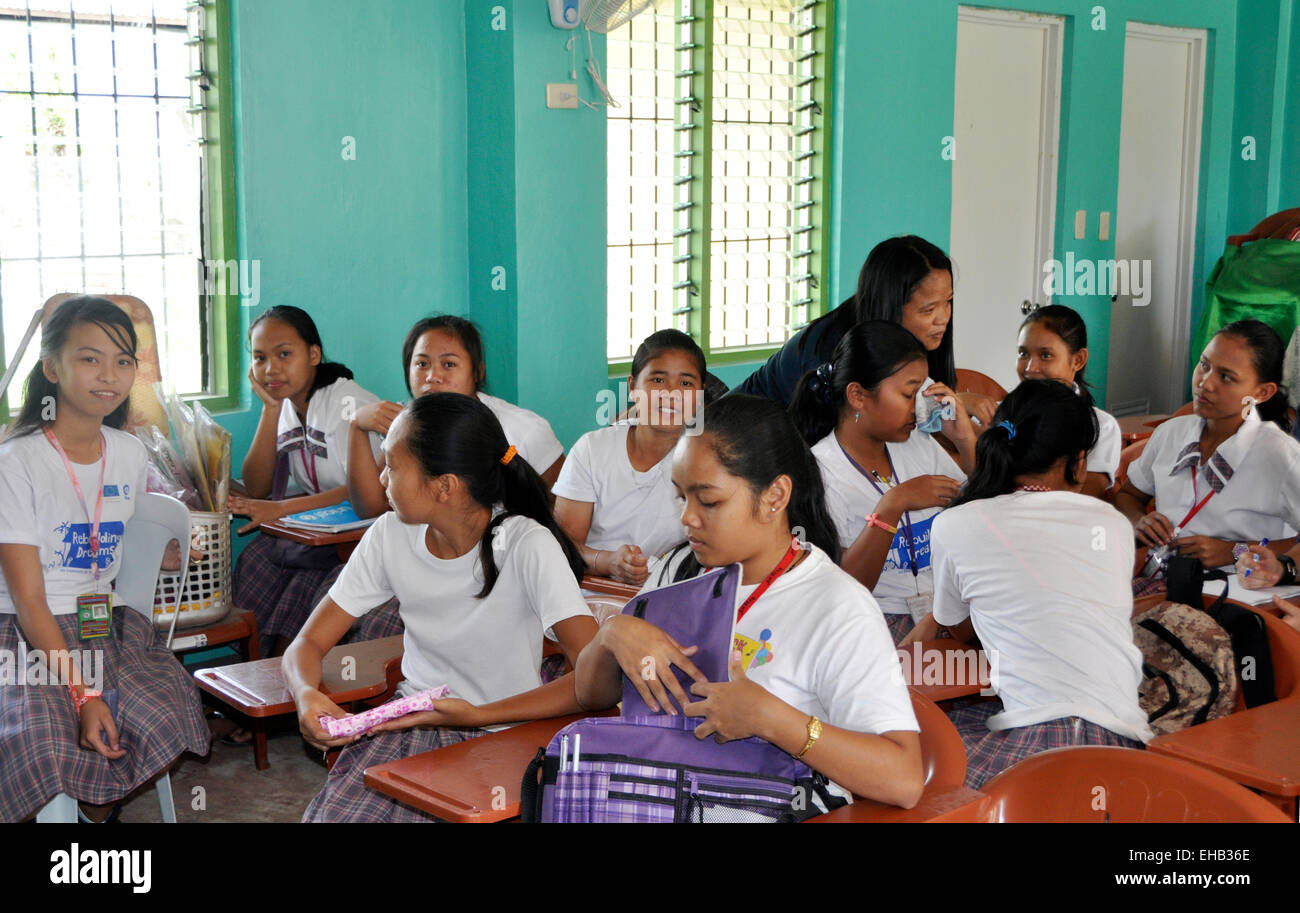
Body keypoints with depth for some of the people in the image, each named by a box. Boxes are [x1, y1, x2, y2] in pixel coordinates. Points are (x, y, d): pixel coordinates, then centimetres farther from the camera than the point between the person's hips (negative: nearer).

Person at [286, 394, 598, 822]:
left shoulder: (528, 547, -17)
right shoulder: (391, 535, -2)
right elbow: (309, 644, 3)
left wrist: (478, 715, -27)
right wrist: (306, 694, -20)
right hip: (409, 722, 4)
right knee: (334, 815, -23)